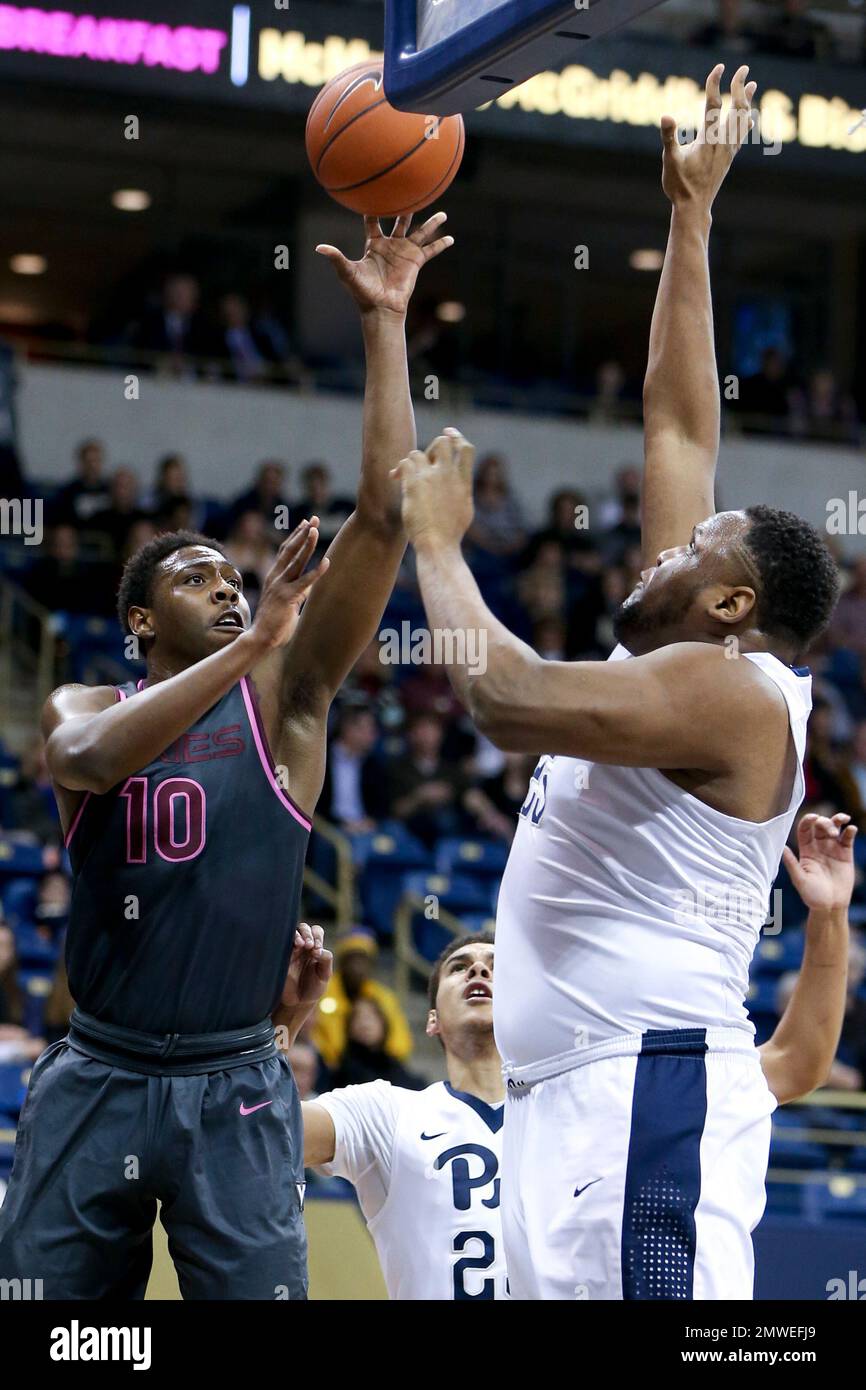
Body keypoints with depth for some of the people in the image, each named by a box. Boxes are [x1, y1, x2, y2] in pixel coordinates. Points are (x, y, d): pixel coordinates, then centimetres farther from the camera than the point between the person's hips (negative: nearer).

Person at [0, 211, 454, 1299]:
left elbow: (382, 516, -4)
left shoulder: (283, 700, 5)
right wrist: (251, 642, -28)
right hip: (97, 1078, 1)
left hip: (233, 1086, -1)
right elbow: (92, 757, -21)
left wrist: (384, 324, -8)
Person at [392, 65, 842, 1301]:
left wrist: (437, 540, -7)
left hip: (650, 1096, -10)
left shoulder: (722, 689, -10)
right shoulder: (680, 669, 17)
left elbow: (502, 697, -23)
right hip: (566, 1098, 10)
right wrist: (691, 220, 25)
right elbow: (678, 426, 23)